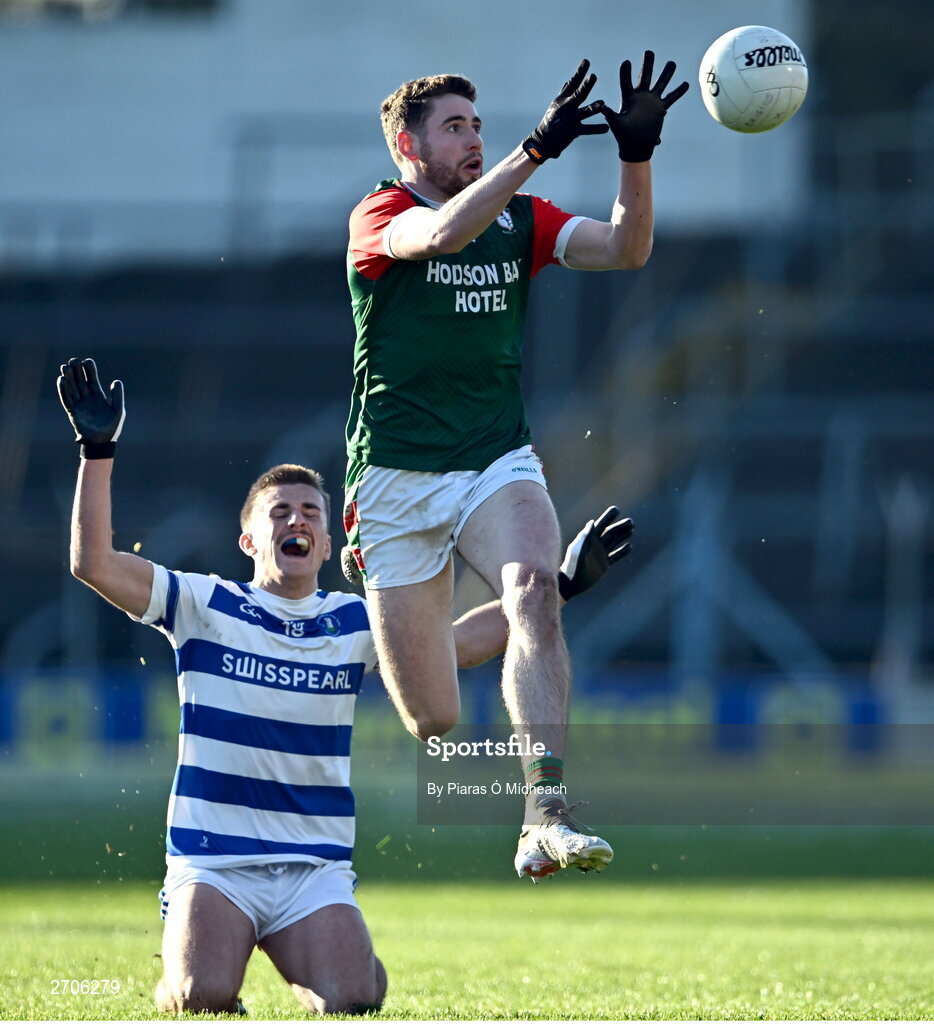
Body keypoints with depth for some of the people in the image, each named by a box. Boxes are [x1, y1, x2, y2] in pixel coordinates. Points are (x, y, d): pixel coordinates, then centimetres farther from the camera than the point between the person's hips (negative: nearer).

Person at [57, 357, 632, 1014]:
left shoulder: (355, 624, 9)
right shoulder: (206, 608, 1)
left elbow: (458, 641, 7)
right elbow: (95, 564, -8)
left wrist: (563, 585, -1)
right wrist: (98, 451, -17)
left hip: (316, 869, 2)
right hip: (212, 863, -2)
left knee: (353, 1000, -21)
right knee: (203, 999, -26)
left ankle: (306, 975, 17)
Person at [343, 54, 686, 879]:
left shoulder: (520, 221, 10)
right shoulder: (379, 216, -6)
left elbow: (626, 249, -2)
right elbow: (440, 234, -28)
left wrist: (637, 154, -19)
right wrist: (537, 150, -37)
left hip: (499, 463, 3)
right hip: (398, 479, -3)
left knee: (535, 591, -30)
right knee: (432, 724, -3)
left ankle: (544, 813, -38)